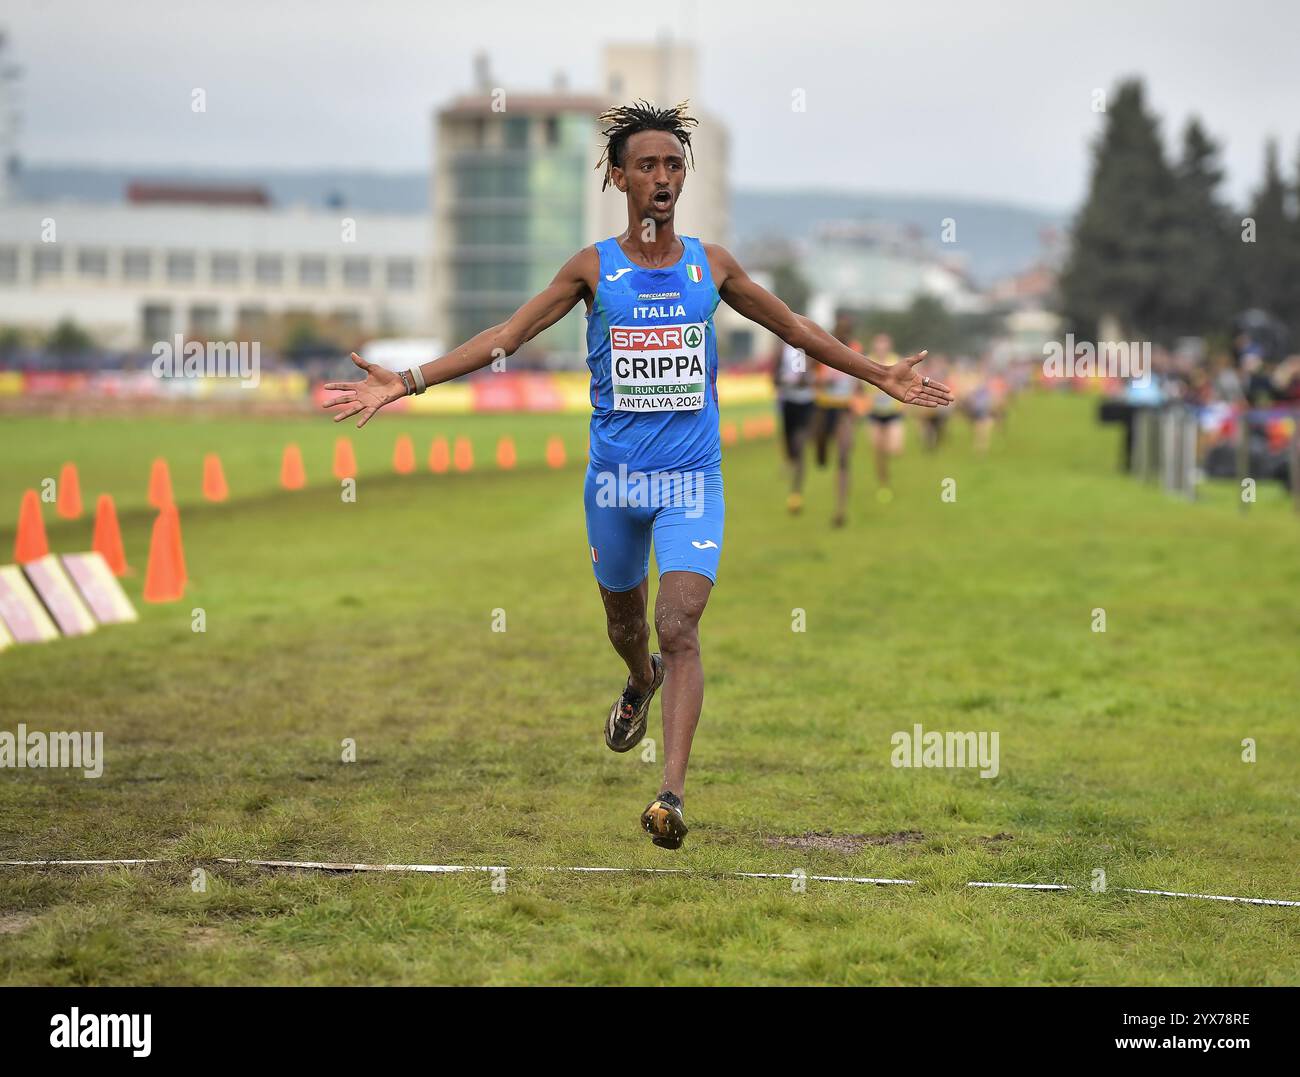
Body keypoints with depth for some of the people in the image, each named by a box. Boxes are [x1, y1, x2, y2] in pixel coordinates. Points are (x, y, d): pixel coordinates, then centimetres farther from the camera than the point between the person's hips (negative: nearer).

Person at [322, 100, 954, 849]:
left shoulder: (711, 265, 3)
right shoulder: (594, 269, -1)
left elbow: (795, 328, 16)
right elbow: (505, 338, -2)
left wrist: (881, 377, 17)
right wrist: (407, 382, -11)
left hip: (693, 479, -1)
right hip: (615, 477, 1)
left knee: (680, 627, -17)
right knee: (625, 620, 19)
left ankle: (673, 795, -22)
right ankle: (641, 682, 56)